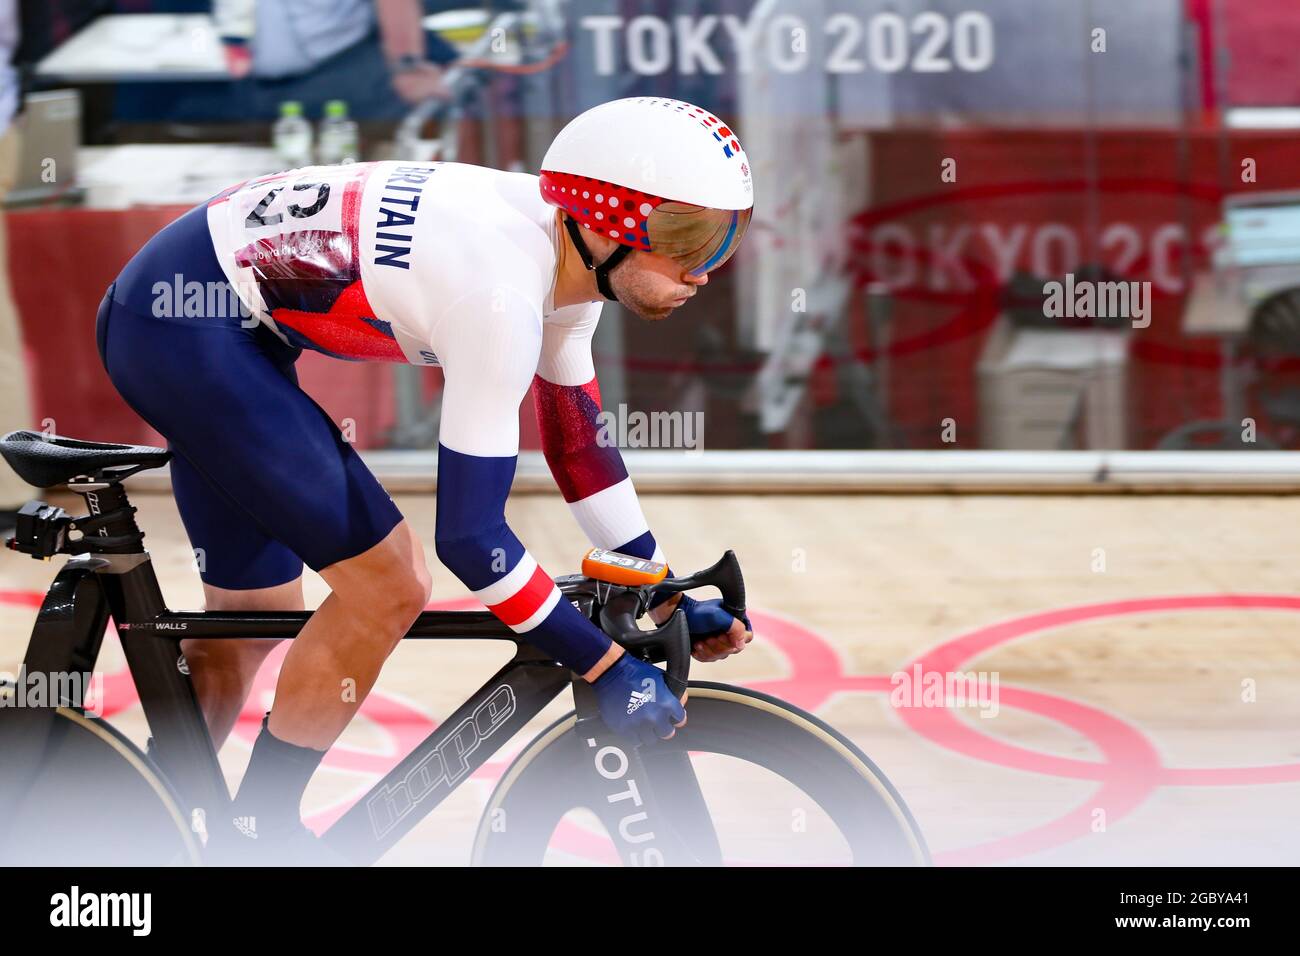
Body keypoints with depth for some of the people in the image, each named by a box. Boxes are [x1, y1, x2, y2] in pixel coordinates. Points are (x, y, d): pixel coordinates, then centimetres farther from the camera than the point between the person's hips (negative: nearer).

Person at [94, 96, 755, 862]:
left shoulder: (568, 253, 0)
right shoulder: (500, 293, -27)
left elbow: (579, 444, 14)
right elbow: (469, 533, -25)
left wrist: (672, 598, 15)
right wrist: (607, 669, -17)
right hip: (184, 326, -10)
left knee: (252, 618, 18)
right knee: (388, 588, -9)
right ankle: (258, 836, 5)